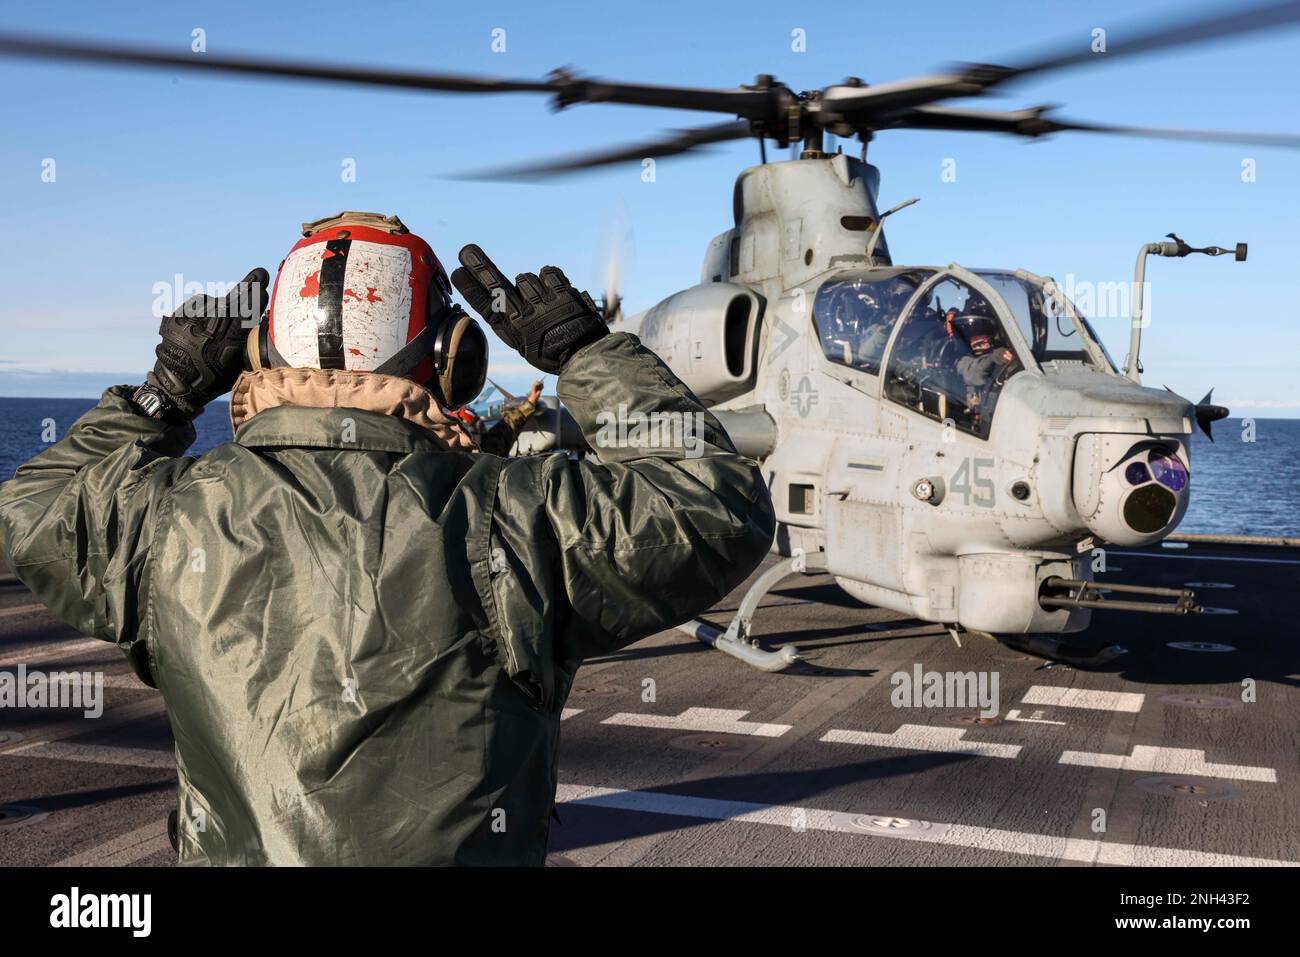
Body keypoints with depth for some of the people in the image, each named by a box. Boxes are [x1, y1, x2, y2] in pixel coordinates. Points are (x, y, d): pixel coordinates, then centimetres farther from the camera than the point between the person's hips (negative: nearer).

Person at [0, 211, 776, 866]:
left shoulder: (172, 519, -7)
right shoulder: (516, 521, -13)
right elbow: (715, 504, 0)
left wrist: (170, 389, 20)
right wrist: (592, 354, 6)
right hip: (466, 847, -2)